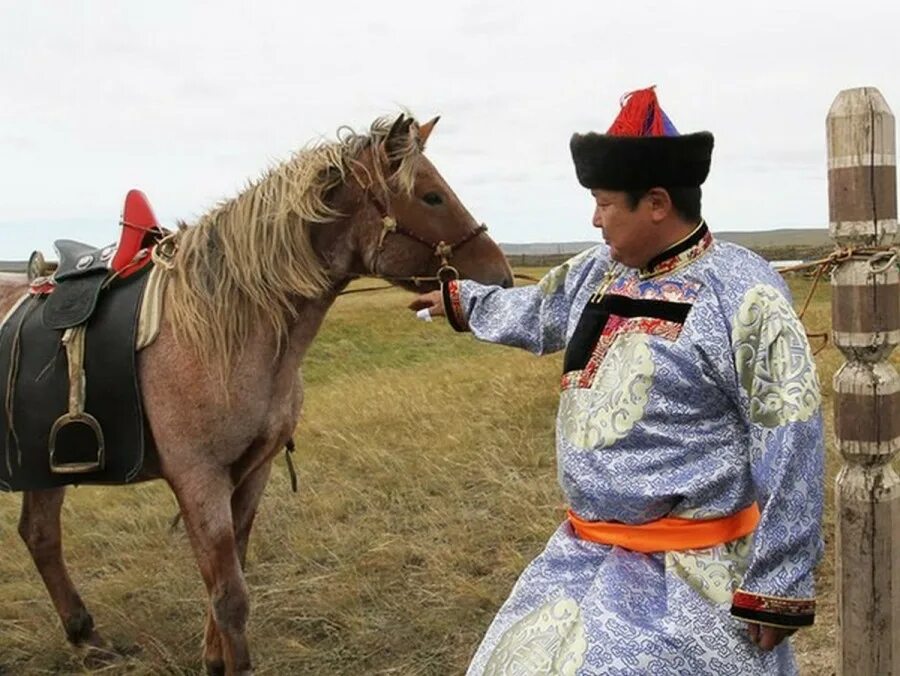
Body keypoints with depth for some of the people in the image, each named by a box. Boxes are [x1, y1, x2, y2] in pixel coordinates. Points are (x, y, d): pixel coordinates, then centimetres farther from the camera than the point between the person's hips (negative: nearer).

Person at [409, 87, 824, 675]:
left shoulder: (743, 294, -17)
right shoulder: (598, 272, 4)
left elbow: (790, 447, -18)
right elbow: (536, 314, 27)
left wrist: (778, 585, -17)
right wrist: (459, 301, 40)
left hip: (691, 575, -7)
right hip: (585, 555, 7)